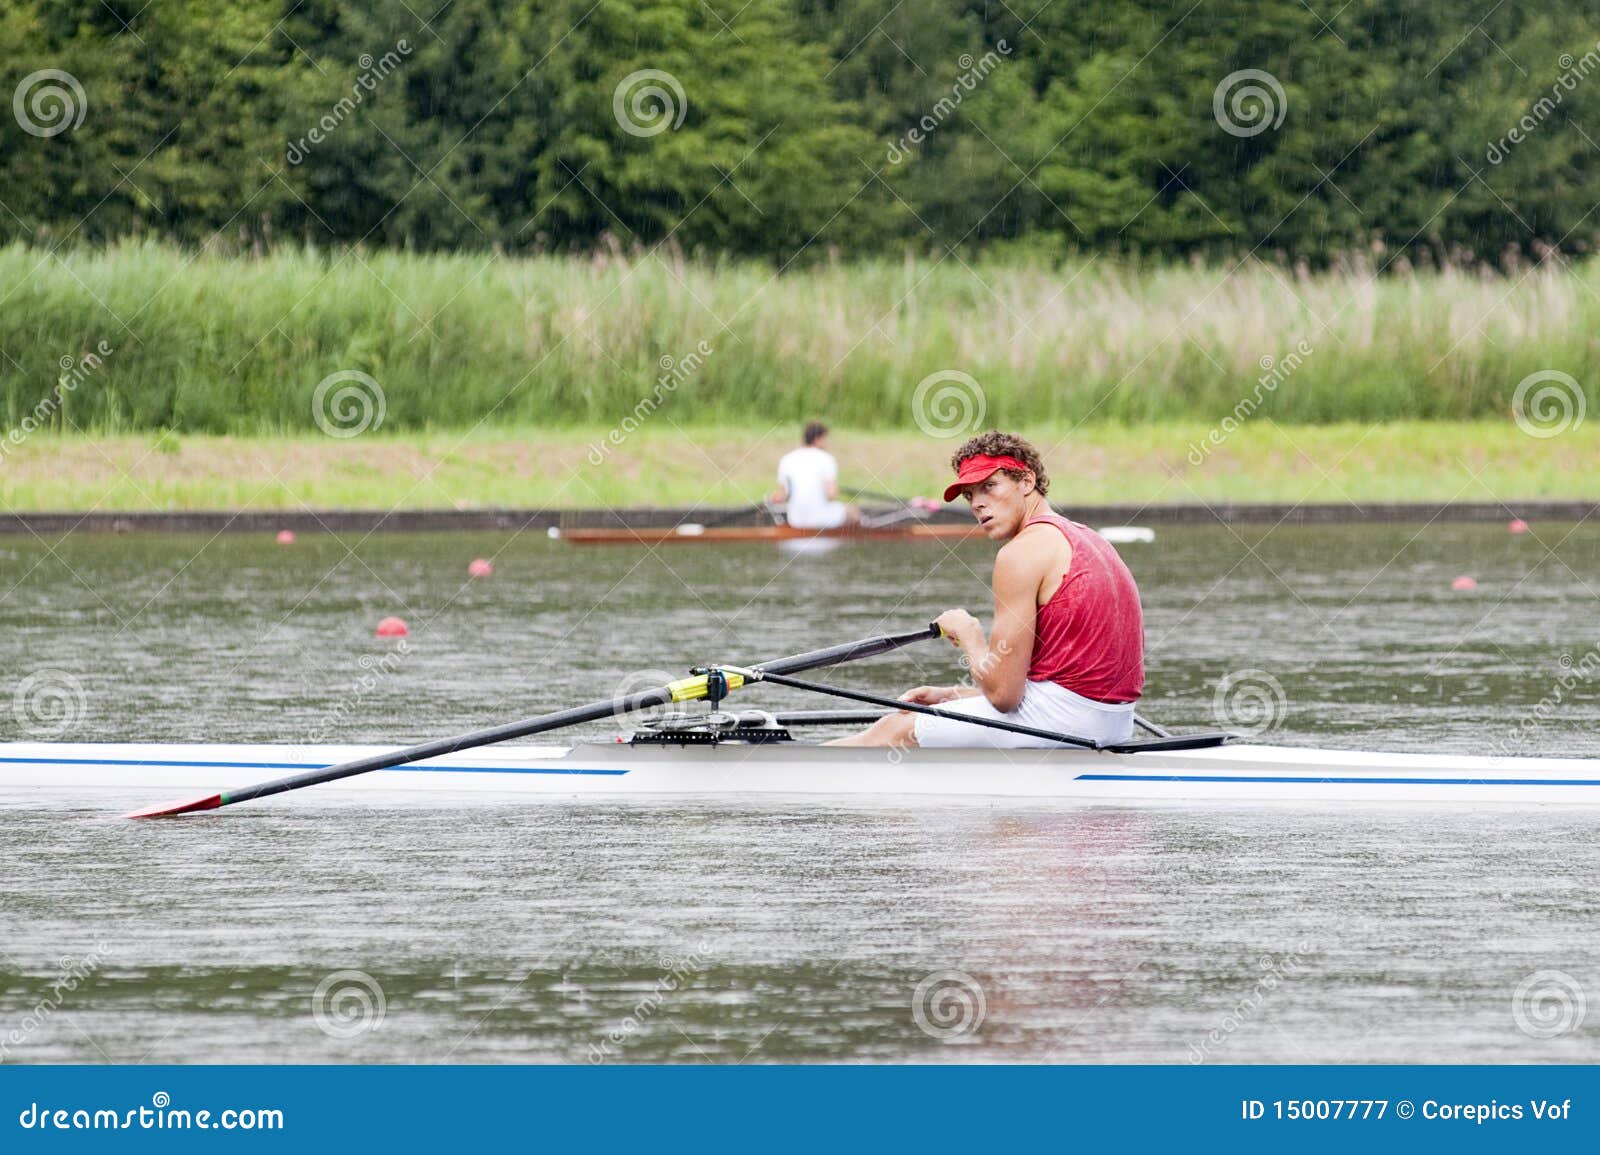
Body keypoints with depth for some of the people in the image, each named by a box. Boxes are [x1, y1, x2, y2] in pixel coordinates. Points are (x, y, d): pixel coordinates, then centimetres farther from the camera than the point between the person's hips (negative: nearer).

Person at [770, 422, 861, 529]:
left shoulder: (786, 461, 0)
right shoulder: (827, 459, -10)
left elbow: (779, 499, -4)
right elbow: (831, 495, -18)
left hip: (797, 520, 4)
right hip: (823, 519, -4)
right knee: (853, 512, 27)